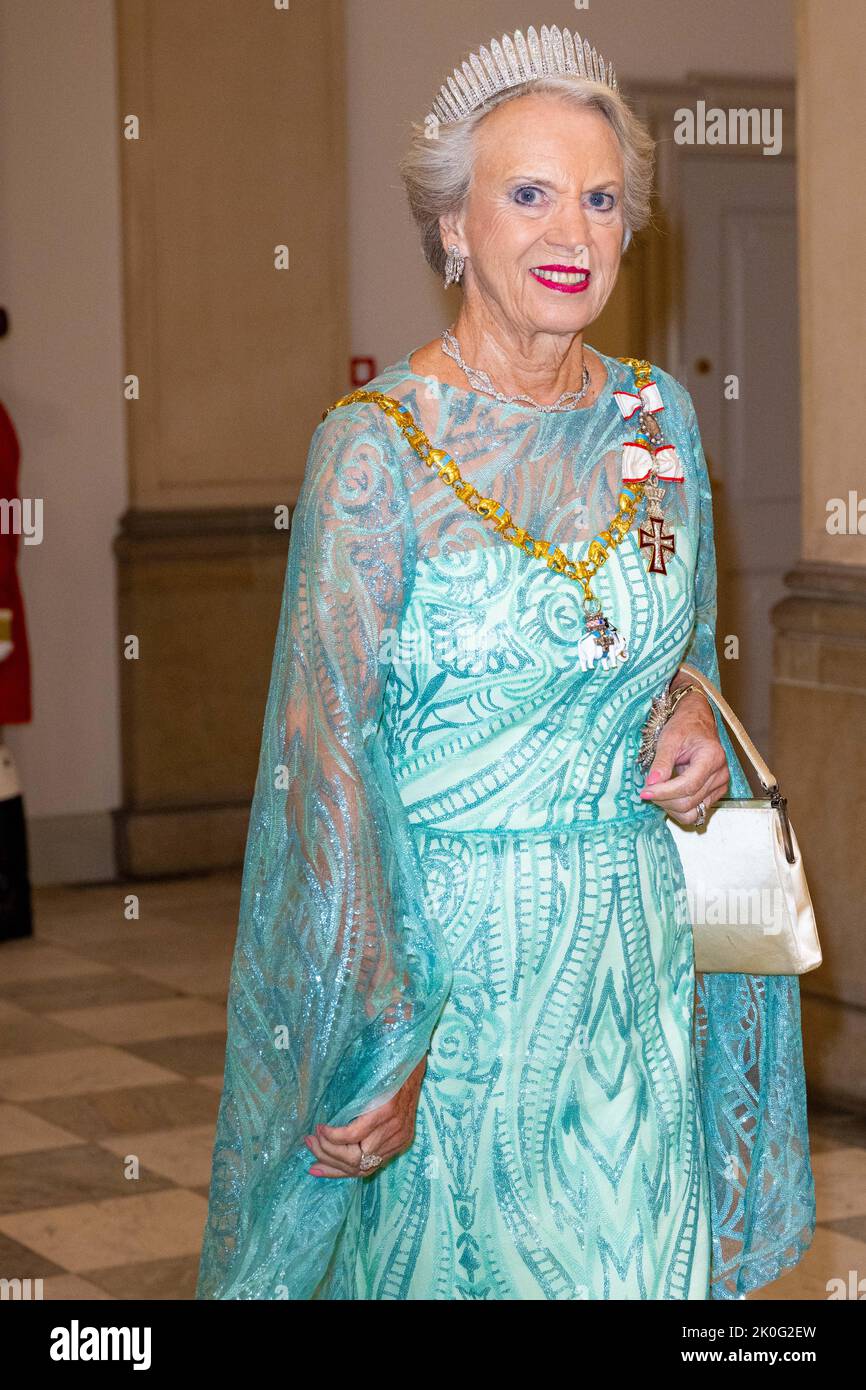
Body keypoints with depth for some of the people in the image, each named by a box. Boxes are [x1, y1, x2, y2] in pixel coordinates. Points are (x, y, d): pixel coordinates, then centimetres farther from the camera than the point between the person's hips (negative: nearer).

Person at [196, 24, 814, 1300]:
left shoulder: (658, 417, 3)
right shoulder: (376, 443, -12)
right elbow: (327, 749, -14)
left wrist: (699, 723, -4)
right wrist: (376, 1037, -17)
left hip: (639, 943, 5)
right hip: (453, 944, -4)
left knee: (640, 1257, 12)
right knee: (454, 1253, 7)